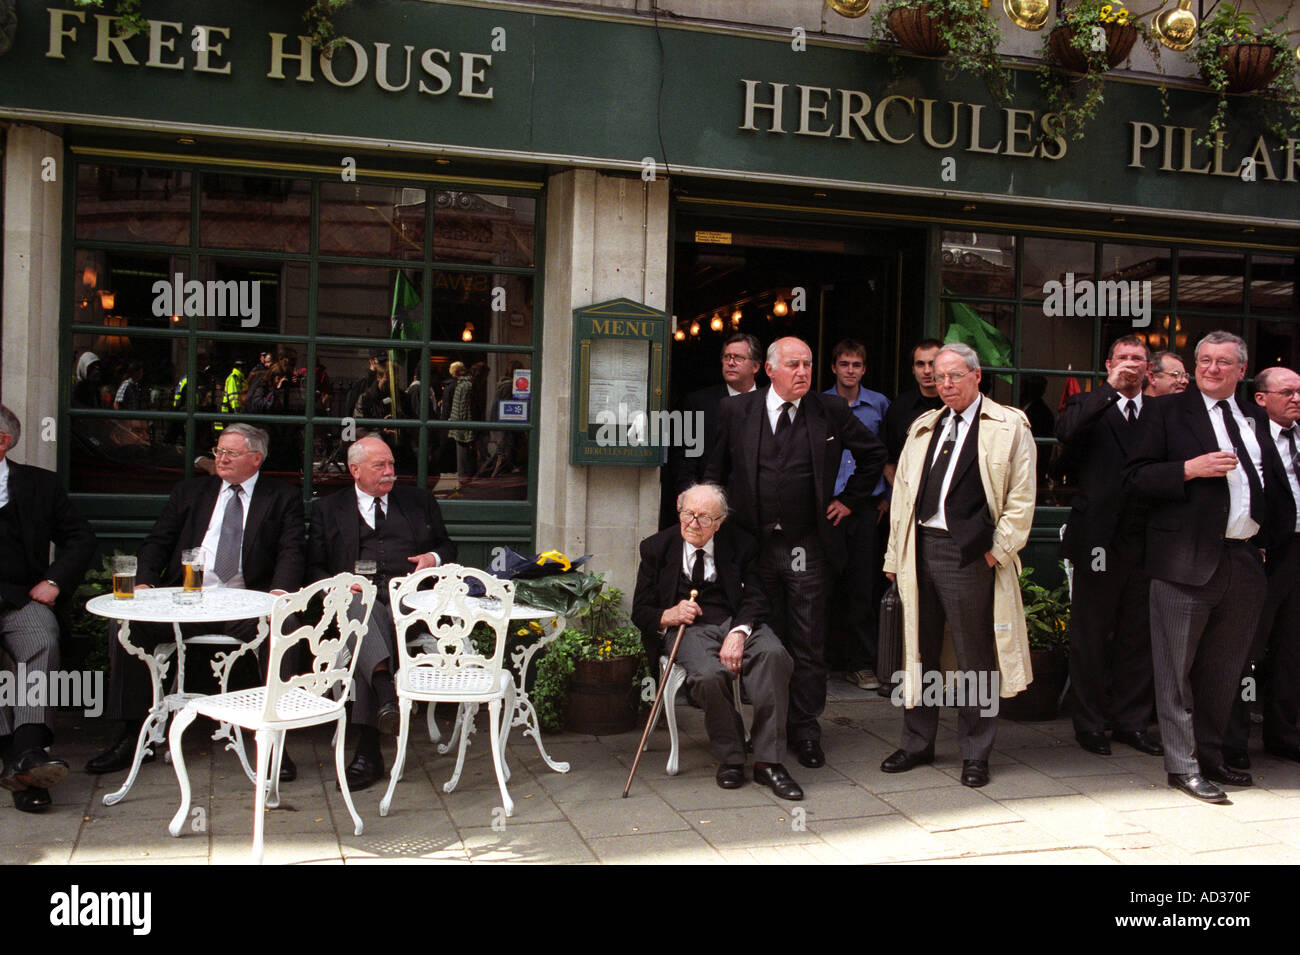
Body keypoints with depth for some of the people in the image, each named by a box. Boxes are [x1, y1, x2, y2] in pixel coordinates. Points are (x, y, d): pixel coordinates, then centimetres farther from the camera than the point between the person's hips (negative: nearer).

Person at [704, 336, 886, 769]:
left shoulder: (831, 411, 2)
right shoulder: (736, 411, 2)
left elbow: (873, 453, 15)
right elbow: (716, 470, 15)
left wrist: (850, 499, 10)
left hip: (808, 549, 0)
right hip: (754, 547, 0)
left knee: (808, 646, 4)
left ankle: (804, 732, 17)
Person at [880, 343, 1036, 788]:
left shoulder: (1009, 425, 0)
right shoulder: (923, 427, 16)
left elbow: (1021, 498, -4)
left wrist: (998, 550, -11)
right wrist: (895, 554, 12)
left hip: (969, 553, -5)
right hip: (920, 548, 5)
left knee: (975, 656, 4)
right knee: (918, 649, 12)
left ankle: (975, 753, 18)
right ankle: (917, 743, 26)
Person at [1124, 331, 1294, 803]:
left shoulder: (1255, 418, 16)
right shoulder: (1166, 411, 0)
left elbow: (1274, 479, 21)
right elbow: (1136, 475, -7)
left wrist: (1275, 535, 11)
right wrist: (1191, 469, -19)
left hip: (1245, 560, 6)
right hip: (1188, 559, -5)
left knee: (1223, 668, 14)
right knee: (1177, 670, 0)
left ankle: (1210, 755, 26)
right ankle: (1182, 765, 9)